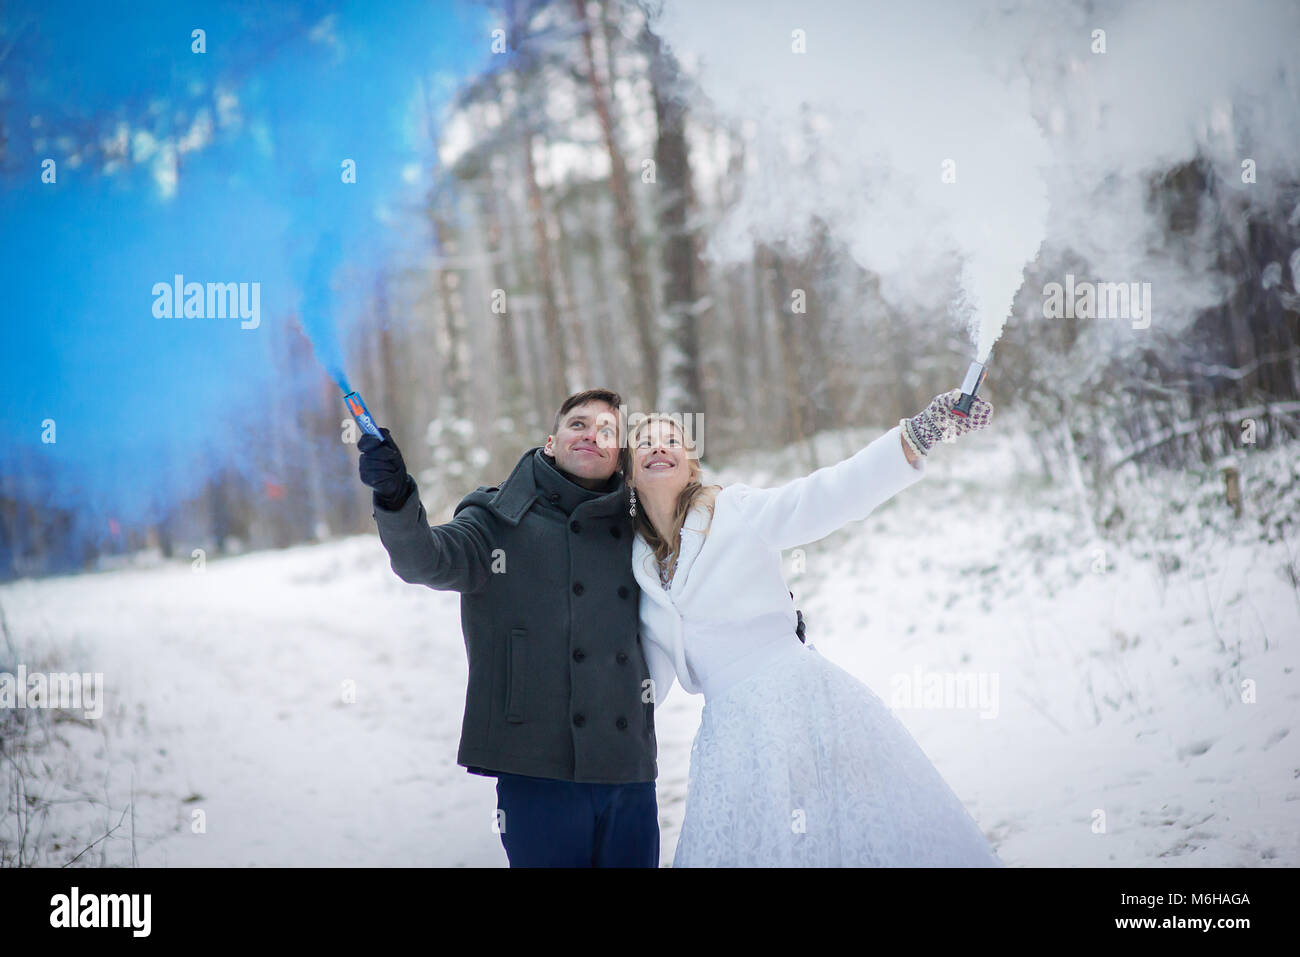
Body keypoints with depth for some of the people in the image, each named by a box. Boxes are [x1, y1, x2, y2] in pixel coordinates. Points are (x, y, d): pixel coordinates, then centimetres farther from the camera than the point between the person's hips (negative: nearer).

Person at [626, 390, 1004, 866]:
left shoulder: (737, 511, -1)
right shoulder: (640, 567, 13)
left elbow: (827, 496, -17)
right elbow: (651, 679, 20)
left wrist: (917, 435, -31)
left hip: (799, 697, -4)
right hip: (732, 730, 5)